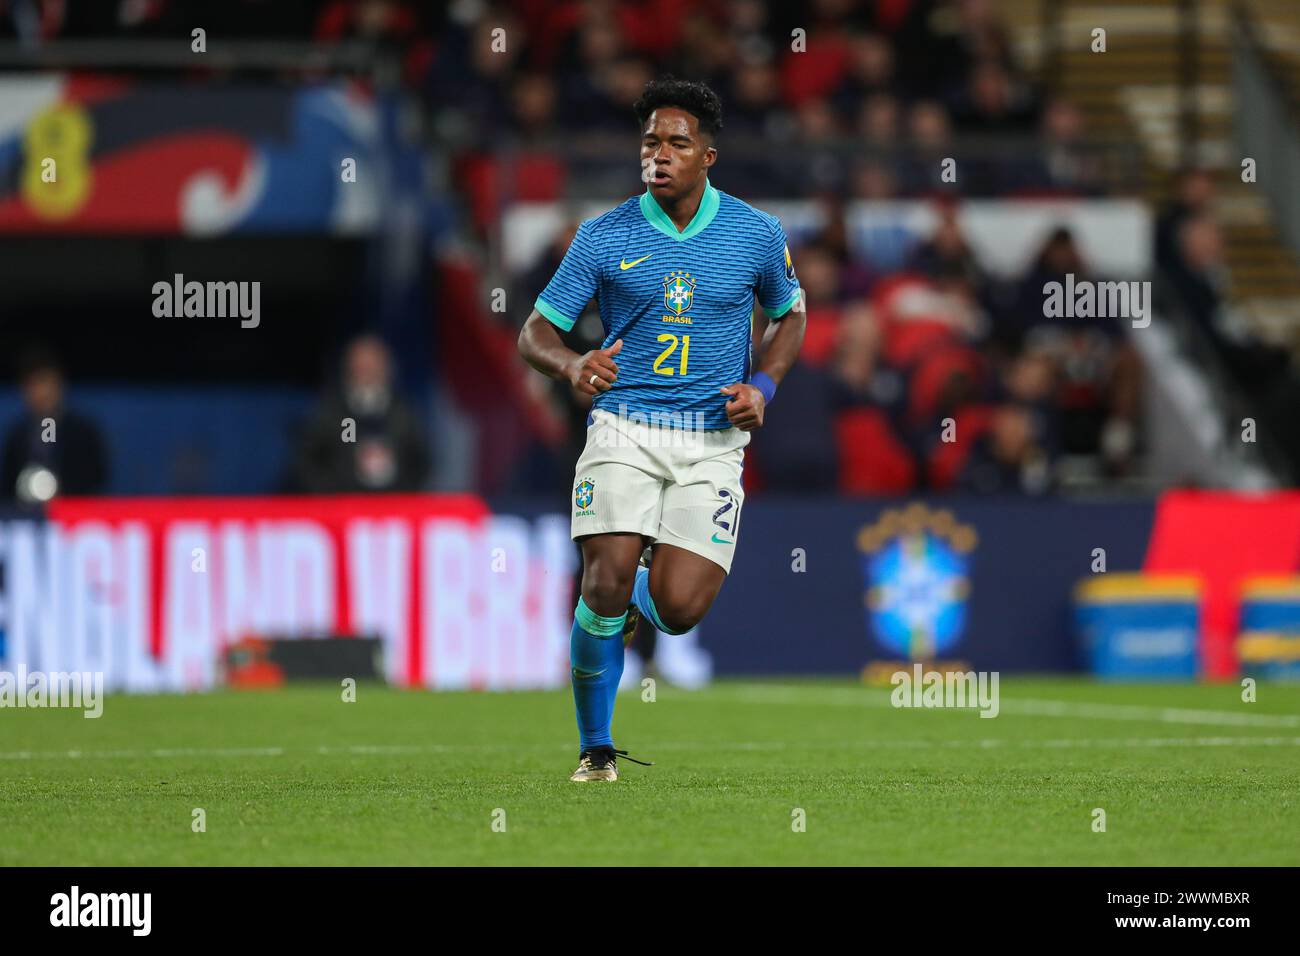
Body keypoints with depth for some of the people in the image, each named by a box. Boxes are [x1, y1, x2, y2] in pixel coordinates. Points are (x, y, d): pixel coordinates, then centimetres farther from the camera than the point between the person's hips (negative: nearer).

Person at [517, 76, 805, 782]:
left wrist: (763, 386, 2)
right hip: (623, 428, -1)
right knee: (605, 584, -18)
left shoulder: (757, 235, 3)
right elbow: (534, 334, 2)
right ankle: (596, 749, 1)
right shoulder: (603, 238, 0)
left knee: (679, 609, -12)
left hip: (713, 440, 1)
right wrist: (573, 366, -21)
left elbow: (789, 315, 21)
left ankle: (642, 590, 28)